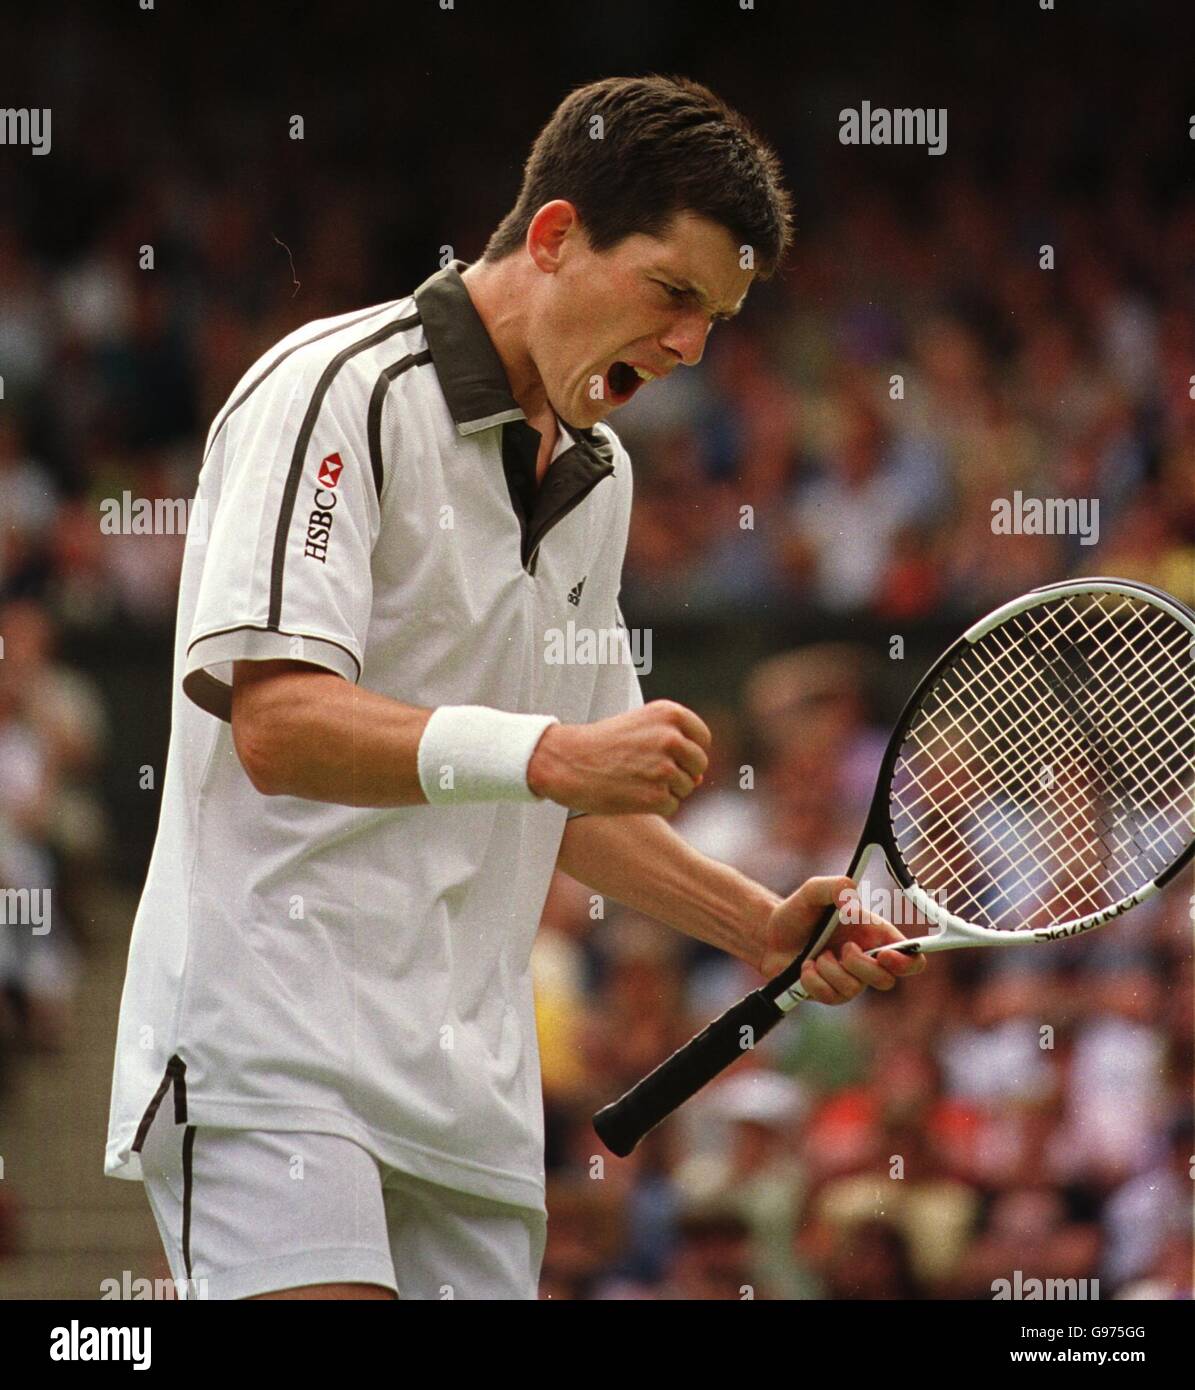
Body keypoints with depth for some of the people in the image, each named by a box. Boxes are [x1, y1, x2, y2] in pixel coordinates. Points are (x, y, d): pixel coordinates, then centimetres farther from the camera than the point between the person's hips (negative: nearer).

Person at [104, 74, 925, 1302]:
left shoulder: (598, 475, 20)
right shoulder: (339, 391, -6)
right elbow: (278, 724, -18)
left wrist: (759, 925, 13)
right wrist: (550, 755, -28)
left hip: (471, 1097, 8)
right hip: (273, 1057, -8)